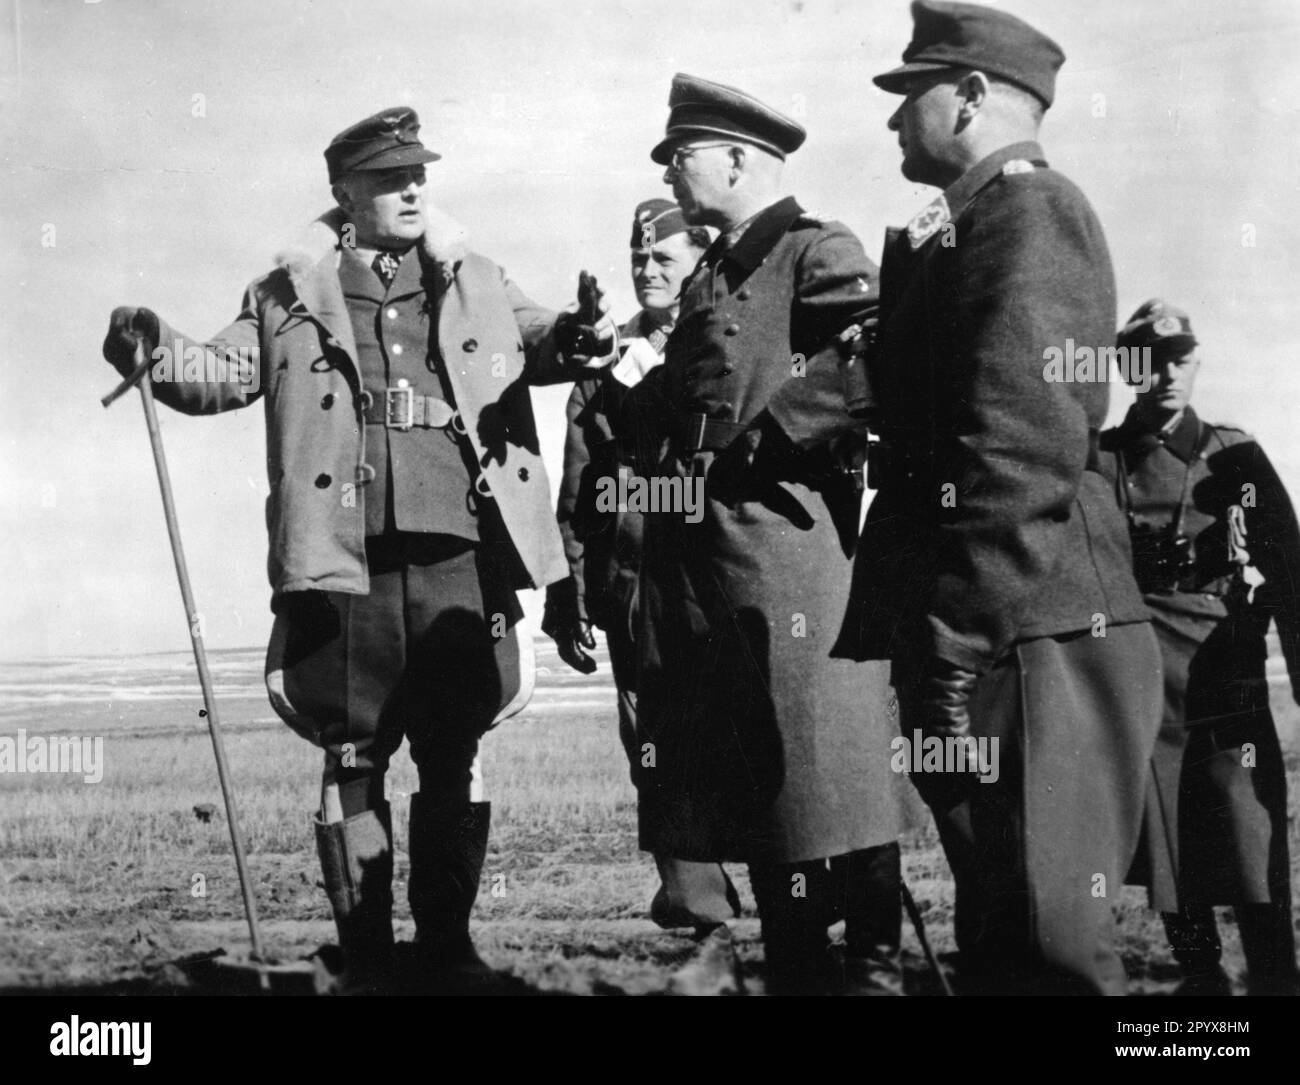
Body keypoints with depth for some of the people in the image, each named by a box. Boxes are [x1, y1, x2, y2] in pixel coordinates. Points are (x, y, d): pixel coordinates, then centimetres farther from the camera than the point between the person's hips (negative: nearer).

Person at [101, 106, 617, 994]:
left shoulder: (474, 285, 16)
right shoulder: (292, 294, 11)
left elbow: (530, 336, 6)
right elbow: (223, 372, 7)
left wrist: (569, 341, -18)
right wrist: (156, 349, -13)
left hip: (456, 559, 2)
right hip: (347, 562, -1)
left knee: (456, 760, 6)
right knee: (354, 761, 2)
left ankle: (447, 947, 18)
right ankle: (365, 955, 12)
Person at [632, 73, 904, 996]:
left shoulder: (815, 252, -5)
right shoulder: (708, 278, 21)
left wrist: (764, 433, -17)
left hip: (784, 541, -8)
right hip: (699, 555, 9)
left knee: (823, 771, -5)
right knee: (750, 777, 12)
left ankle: (875, 966, 5)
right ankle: (797, 969, 21)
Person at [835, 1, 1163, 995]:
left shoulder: (1027, 211, -10)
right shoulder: (979, 224, 21)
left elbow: (1023, 444, -21)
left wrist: (957, 648, -22)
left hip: (1024, 642, -10)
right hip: (999, 642, 10)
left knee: (1044, 946, -5)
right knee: (1002, 936, 16)